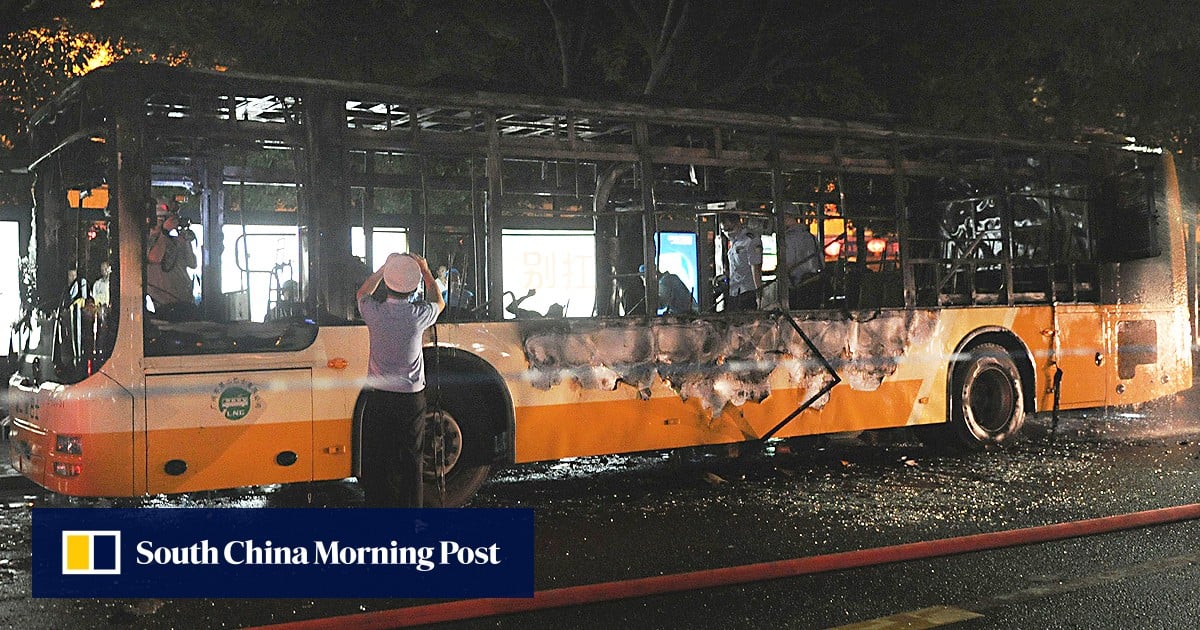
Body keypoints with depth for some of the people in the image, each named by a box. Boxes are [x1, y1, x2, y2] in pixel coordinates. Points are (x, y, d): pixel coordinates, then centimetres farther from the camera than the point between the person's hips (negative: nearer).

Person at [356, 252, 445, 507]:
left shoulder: (374, 312, -12)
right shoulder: (419, 314, -13)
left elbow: (362, 293, 15)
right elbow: (438, 303, 14)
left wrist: (383, 268, 20)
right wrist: (425, 270, 21)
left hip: (378, 398, 0)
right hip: (411, 399, 0)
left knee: (376, 464, 8)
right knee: (410, 463, 9)